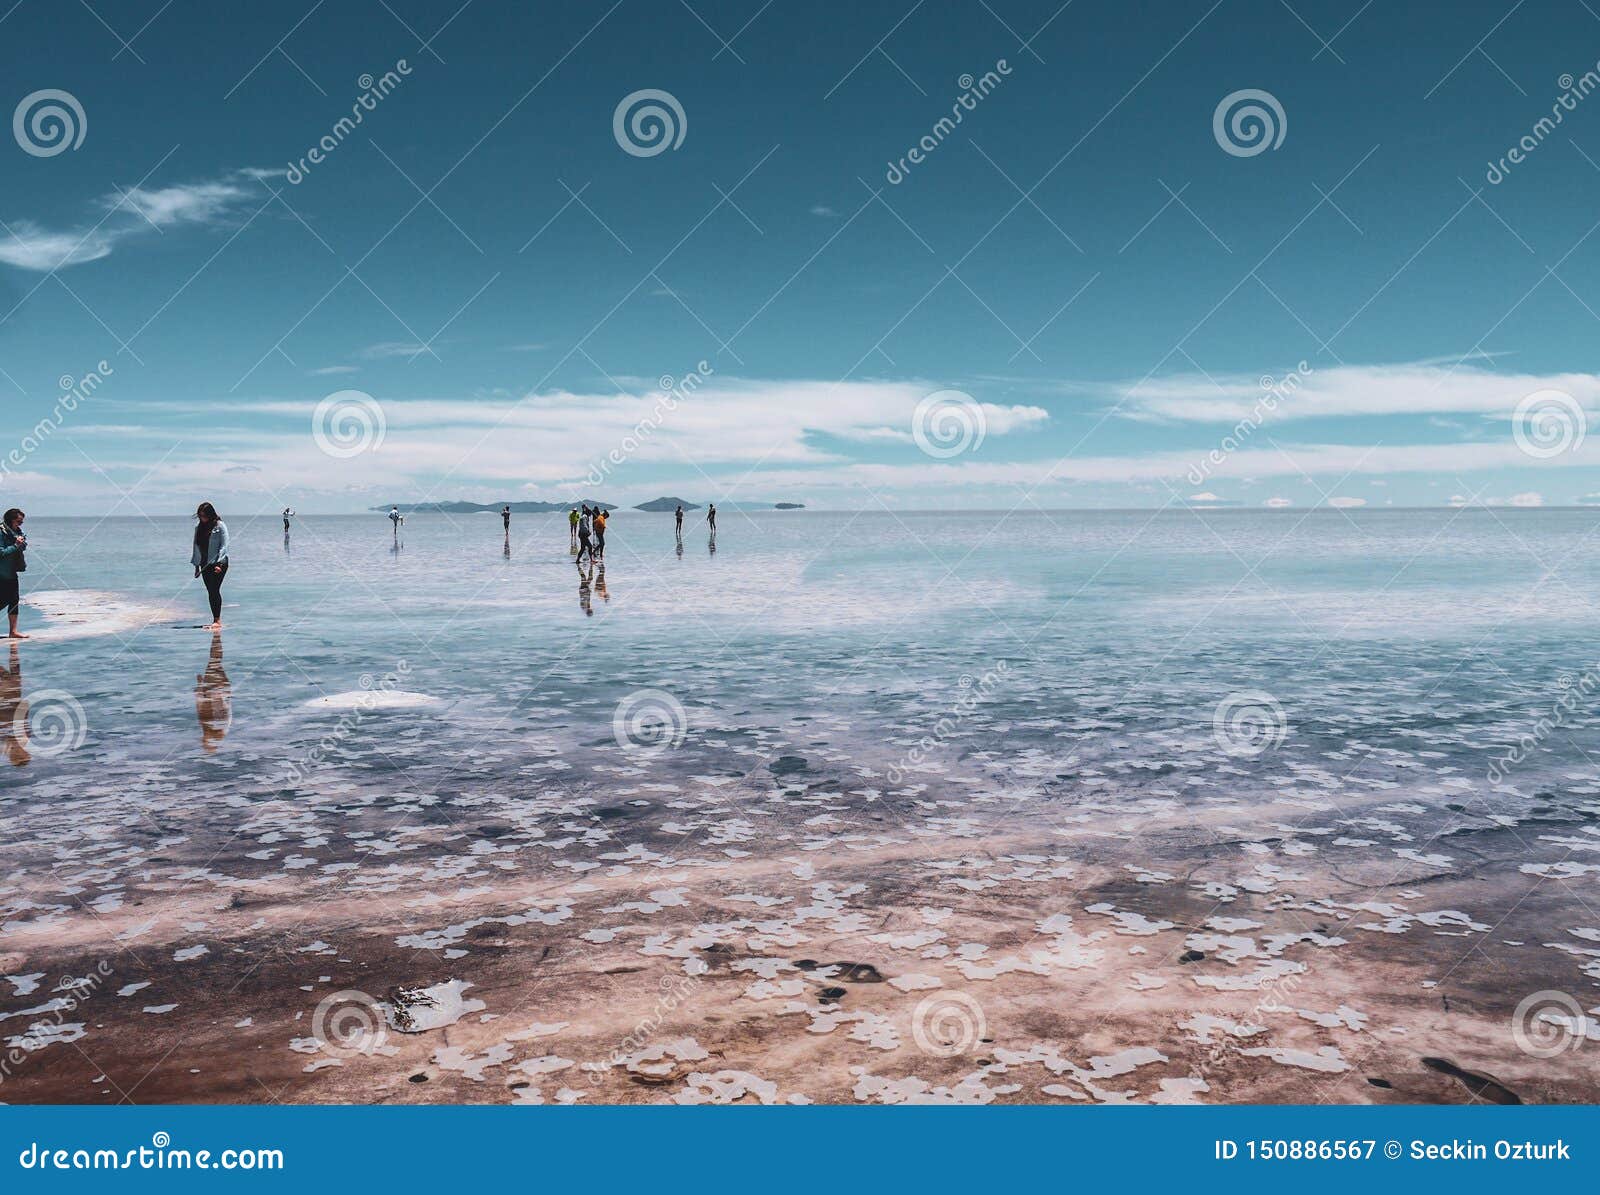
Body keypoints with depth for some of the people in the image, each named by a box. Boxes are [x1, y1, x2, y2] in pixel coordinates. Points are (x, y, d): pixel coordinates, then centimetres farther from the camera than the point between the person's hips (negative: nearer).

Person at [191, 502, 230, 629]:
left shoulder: (220, 526, -7)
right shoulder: (199, 527, 11)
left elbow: (224, 546, -11)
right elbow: (196, 546, 16)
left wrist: (219, 564, -19)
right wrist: (196, 565, 13)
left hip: (218, 563, -6)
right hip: (205, 564, 6)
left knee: (214, 590, -12)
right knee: (211, 592, 6)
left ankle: (218, 621, -11)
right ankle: (215, 620, 10)